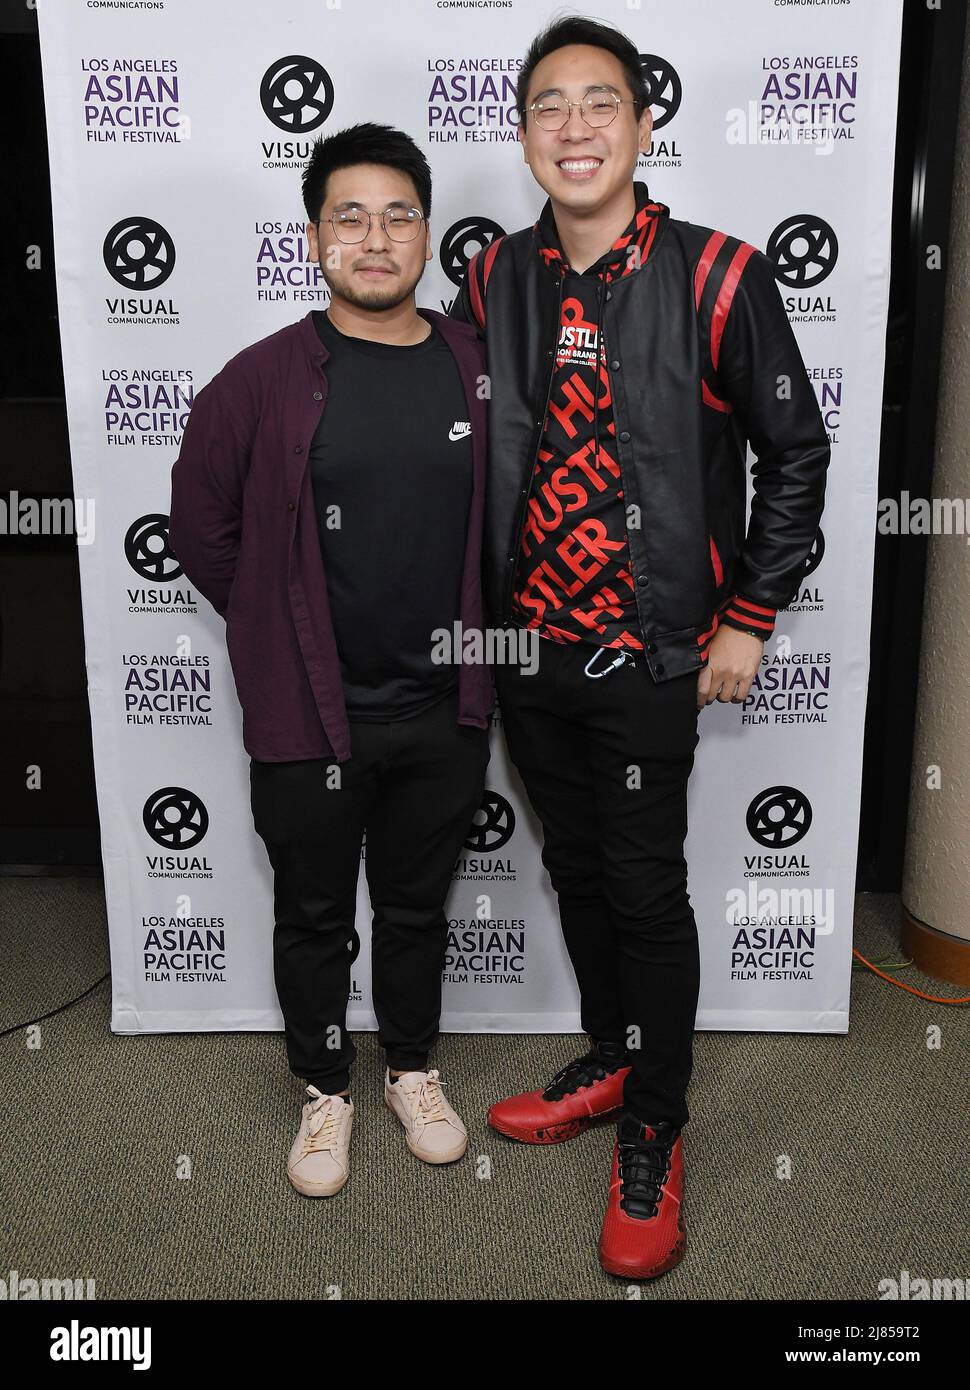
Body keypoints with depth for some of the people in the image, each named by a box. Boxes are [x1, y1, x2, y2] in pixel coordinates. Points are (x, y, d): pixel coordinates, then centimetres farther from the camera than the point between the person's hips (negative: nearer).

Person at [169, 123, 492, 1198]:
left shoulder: (478, 370, 0)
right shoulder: (265, 380, -9)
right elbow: (201, 523, 0)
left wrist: (469, 630, 9)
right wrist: (285, 627, 3)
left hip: (443, 707, 2)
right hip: (310, 713, -2)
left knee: (416, 907, 19)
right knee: (315, 918, 14)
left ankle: (413, 1070, 42)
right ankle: (325, 1088, 37)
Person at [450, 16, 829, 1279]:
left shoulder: (718, 278, -9)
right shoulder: (494, 280, 3)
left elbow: (796, 453, -3)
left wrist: (749, 619, -6)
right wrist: (477, 609, 11)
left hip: (650, 655, -4)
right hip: (528, 649, 5)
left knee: (646, 890, 4)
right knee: (576, 870, 17)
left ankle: (654, 1138, 23)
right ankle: (610, 1059, 39)